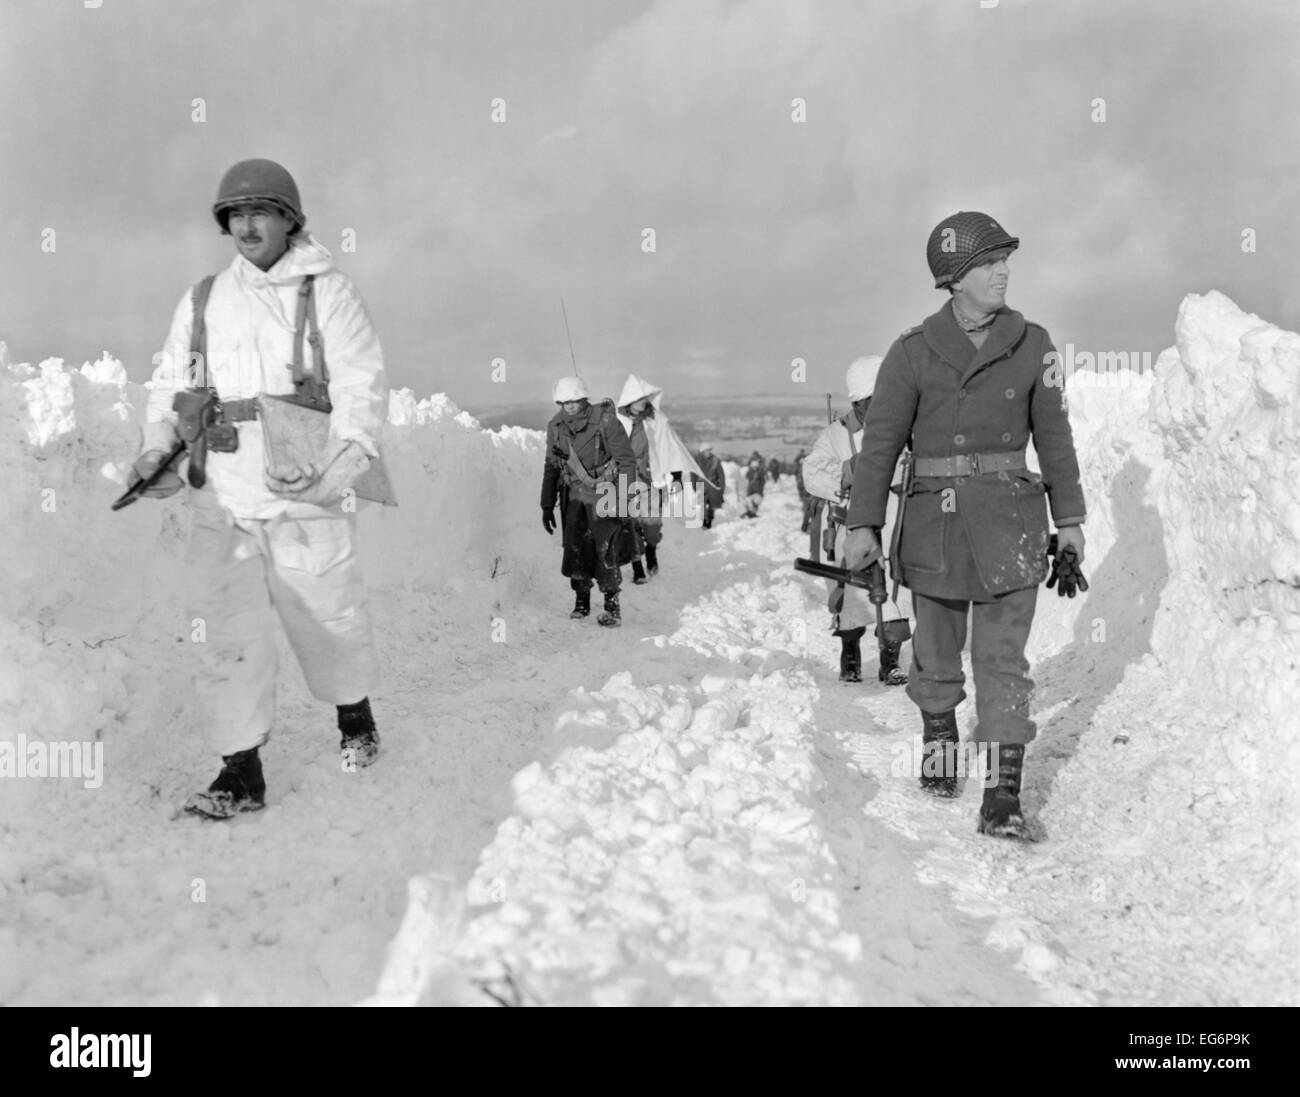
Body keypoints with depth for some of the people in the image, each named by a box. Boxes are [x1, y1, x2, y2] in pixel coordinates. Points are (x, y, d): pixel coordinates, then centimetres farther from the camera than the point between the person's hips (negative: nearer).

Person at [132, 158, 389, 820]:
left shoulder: (328, 292, -1)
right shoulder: (203, 301, 13)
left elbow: (363, 387, -9)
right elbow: (170, 384, 19)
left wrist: (334, 471, -23)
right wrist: (157, 449, 1)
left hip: (304, 499, -3)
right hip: (219, 499, 3)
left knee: (327, 616, 10)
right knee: (227, 631, -1)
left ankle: (354, 715, 38)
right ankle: (241, 772, 7)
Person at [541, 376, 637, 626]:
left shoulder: (605, 421, -16)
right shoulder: (556, 427, -1)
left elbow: (627, 461, -10)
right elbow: (551, 467, 10)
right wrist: (547, 505, 10)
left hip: (603, 493, -4)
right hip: (573, 495, 4)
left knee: (605, 549, -11)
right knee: (575, 547, 0)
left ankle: (612, 606, -3)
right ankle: (581, 599, 16)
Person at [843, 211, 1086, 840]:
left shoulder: (1032, 345, 4)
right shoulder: (914, 352, -3)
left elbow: (1053, 434, 12)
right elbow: (881, 441, -1)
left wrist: (1069, 516, 13)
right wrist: (863, 524, -6)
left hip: (1010, 519, 1)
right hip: (936, 522, 0)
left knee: (1003, 659, -4)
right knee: (937, 651, 13)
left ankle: (1003, 794, -2)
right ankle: (938, 738, 40)